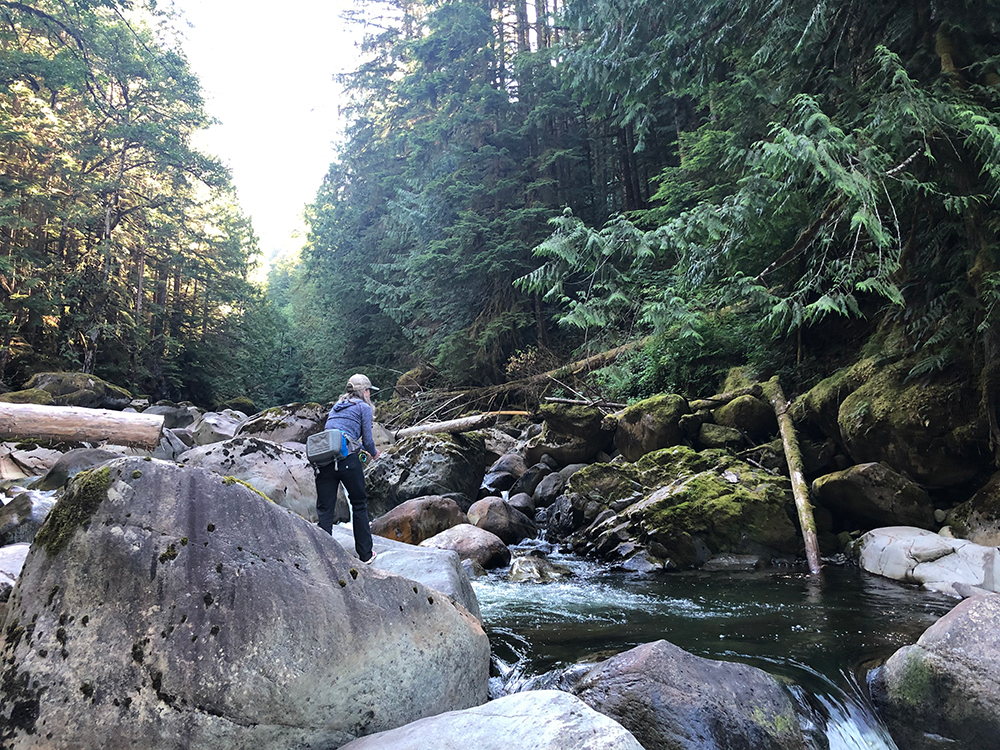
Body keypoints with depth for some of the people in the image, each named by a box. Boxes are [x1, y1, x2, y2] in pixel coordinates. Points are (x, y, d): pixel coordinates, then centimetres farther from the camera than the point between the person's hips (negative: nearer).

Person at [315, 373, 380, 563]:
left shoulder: (336, 407, 26)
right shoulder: (364, 408, 8)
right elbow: (367, 439, 3)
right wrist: (373, 454, 23)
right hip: (348, 460, -5)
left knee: (325, 510, 6)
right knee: (359, 505, 12)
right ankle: (365, 554, 19)